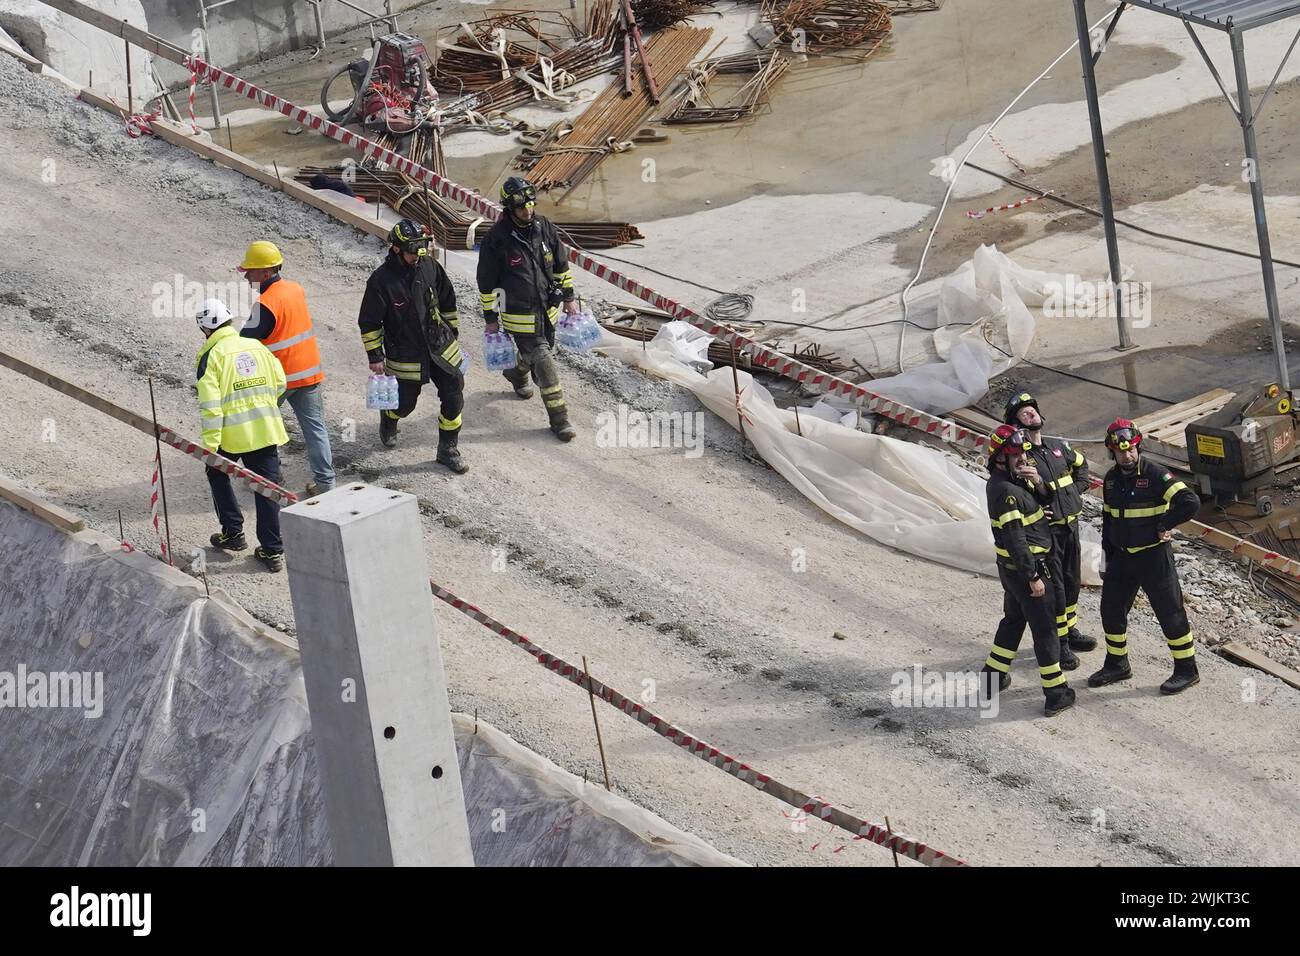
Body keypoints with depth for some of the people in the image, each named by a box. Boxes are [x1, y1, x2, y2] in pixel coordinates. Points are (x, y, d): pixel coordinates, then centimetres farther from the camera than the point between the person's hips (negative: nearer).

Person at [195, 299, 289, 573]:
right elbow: (279, 384, 12)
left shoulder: (210, 356, -9)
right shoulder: (258, 347, 7)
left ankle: (233, 533, 24)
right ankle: (272, 551, 7)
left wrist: (210, 445, -15)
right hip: (266, 430, 4)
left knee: (217, 474, 24)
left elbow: (210, 405, -15)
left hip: (232, 433, -4)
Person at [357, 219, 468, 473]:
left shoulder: (430, 267, -5)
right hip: (405, 355, -4)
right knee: (404, 404, 10)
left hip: (440, 348, 4)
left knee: (454, 399, 1)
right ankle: (388, 419, 47)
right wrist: (375, 356, -8)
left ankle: (448, 450, 17)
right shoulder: (381, 280, -17)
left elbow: (448, 303, 11)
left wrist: (454, 335, 16)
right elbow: (368, 322, -9)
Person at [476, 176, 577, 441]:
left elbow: (561, 264, 10)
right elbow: (487, 282, -10)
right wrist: (490, 317, -5)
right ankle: (559, 419, -1)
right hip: (519, 315, -6)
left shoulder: (544, 227, -3)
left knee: (534, 353, 23)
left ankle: (516, 373, 57)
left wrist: (569, 296, 12)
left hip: (547, 308, 6)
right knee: (544, 362, -8)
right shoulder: (496, 238, -18)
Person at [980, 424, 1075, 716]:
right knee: (1045, 628, 0)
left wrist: (1033, 483, -1)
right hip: (1024, 567, -10)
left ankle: (993, 678, 33)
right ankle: (1056, 694, 6)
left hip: (1010, 568, 10)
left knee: (1013, 619, 25)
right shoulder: (1007, 491, -26)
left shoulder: (998, 482, 6)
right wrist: (1033, 577, -23)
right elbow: (1015, 539, -26)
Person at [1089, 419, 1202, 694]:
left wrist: (1163, 526, -17)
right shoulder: (1111, 479, 6)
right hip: (1122, 556, 7)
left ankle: (1186, 669, 11)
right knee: (1111, 610, 12)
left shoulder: (1155, 475, -17)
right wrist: (1107, 559, 16)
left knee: (1170, 612, 0)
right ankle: (1117, 665, 29)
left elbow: (1190, 503, -26)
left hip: (1154, 555, -7)